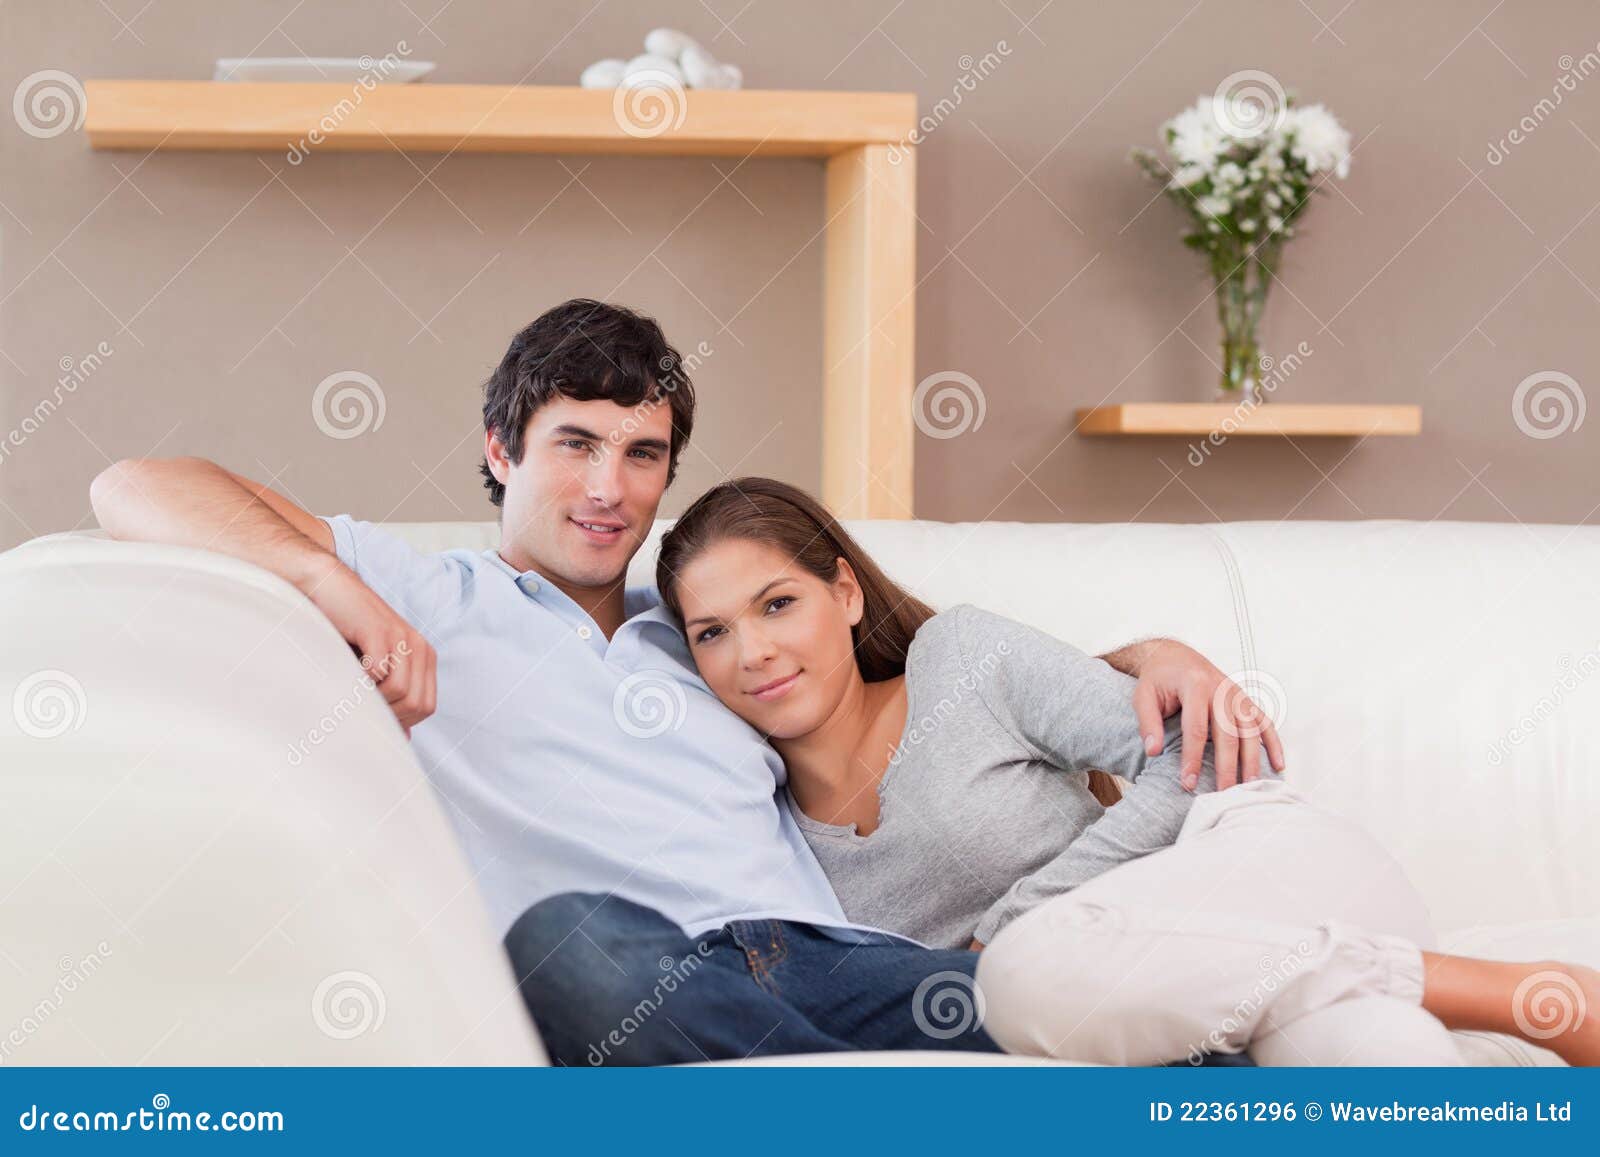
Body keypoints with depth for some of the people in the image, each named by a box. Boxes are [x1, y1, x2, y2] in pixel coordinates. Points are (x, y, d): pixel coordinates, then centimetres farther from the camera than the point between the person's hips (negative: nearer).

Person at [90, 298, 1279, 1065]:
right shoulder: (427, 597, 21)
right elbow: (137, 490, 12)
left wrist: (1147, 655, 18)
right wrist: (333, 582, -5)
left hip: (823, 957, 4)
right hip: (624, 994, -3)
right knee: (568, 932, -42)